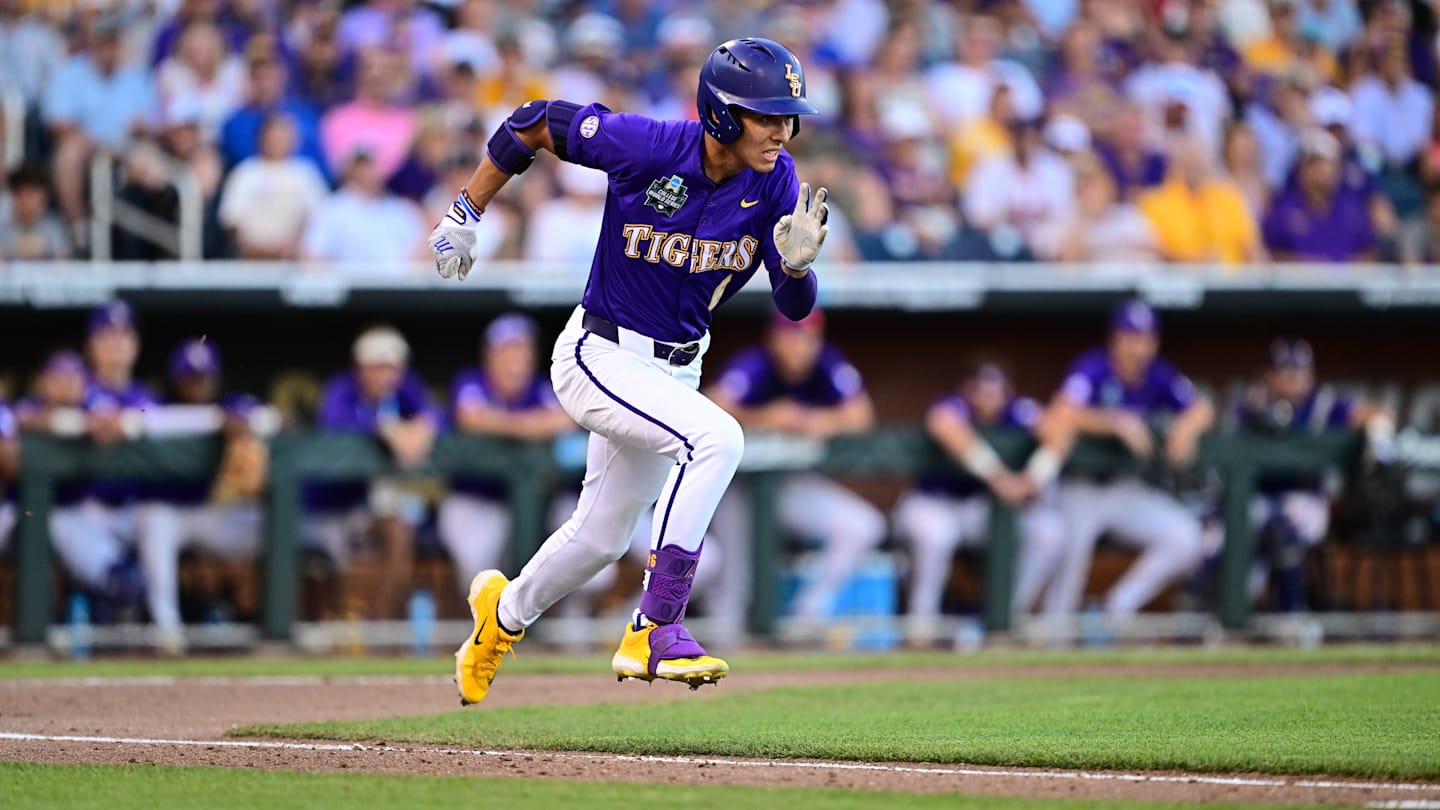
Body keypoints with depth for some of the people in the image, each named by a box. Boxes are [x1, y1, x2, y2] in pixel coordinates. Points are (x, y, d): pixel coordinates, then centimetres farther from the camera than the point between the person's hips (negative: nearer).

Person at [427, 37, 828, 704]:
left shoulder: (774, 180, -11)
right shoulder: (646, 147, -25)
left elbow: (794, 307, -12)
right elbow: (531, 123, -10)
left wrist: (796, 262, -34)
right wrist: (465, 215, -4)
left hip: (674, 369, 6)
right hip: (601, 357, -6)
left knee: (601, 536, 20)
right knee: (714, 438, -31)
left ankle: (503, 614, 50)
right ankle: (654, 630, -27)